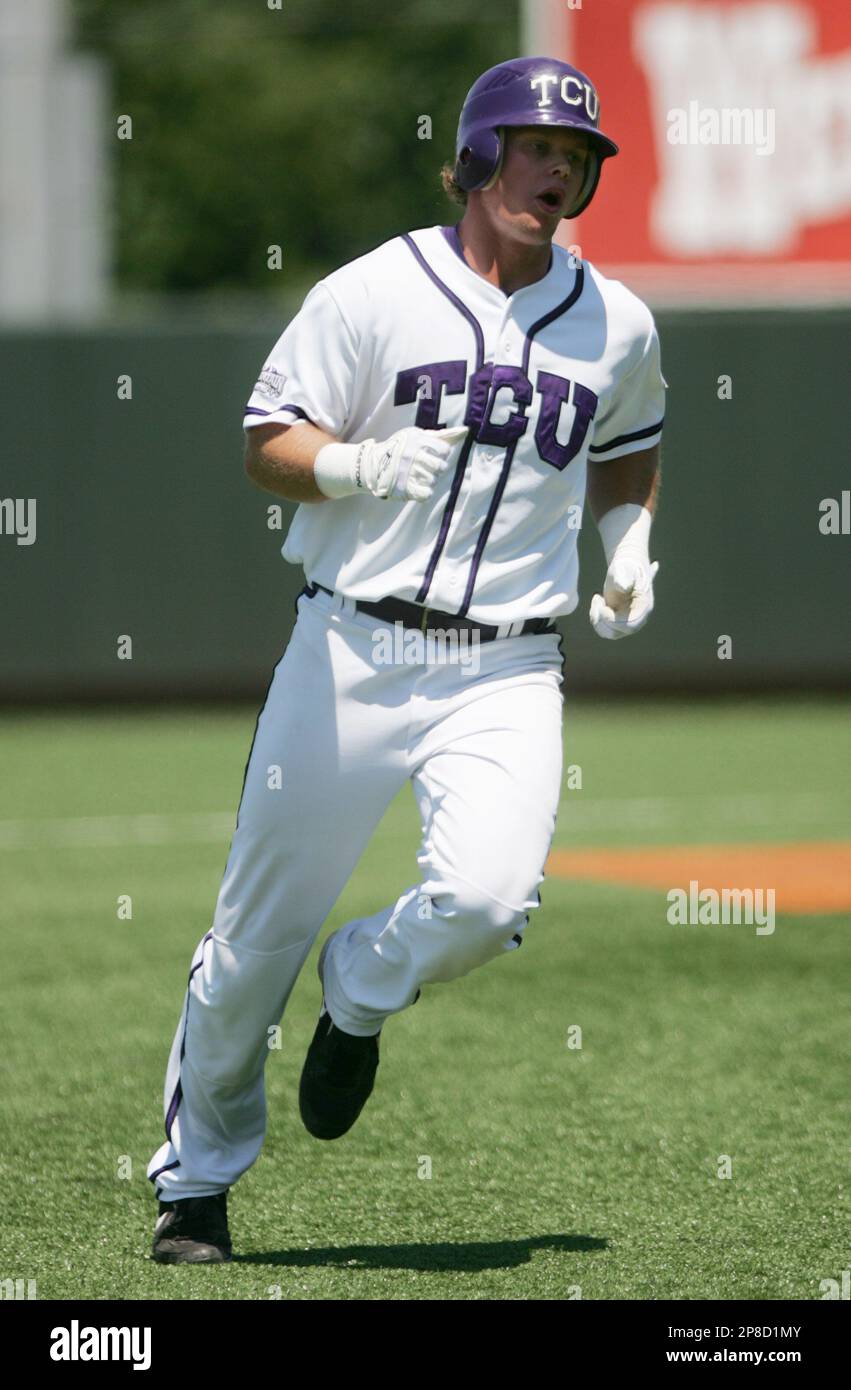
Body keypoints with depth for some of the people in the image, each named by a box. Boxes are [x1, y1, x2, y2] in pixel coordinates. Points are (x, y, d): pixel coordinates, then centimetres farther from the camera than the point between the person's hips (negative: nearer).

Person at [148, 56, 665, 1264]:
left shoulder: (618, 325, 8)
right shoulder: (375, 294, -3)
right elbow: (266, 448, -3)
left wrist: (629, 548, 11)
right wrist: (360, 466, -23)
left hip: (506, 674, 2)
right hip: (352, 651, -2)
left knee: (488, 896, -23)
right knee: (260, 927, 3)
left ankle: (362, 993, 12)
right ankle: (196, 1174, 24)